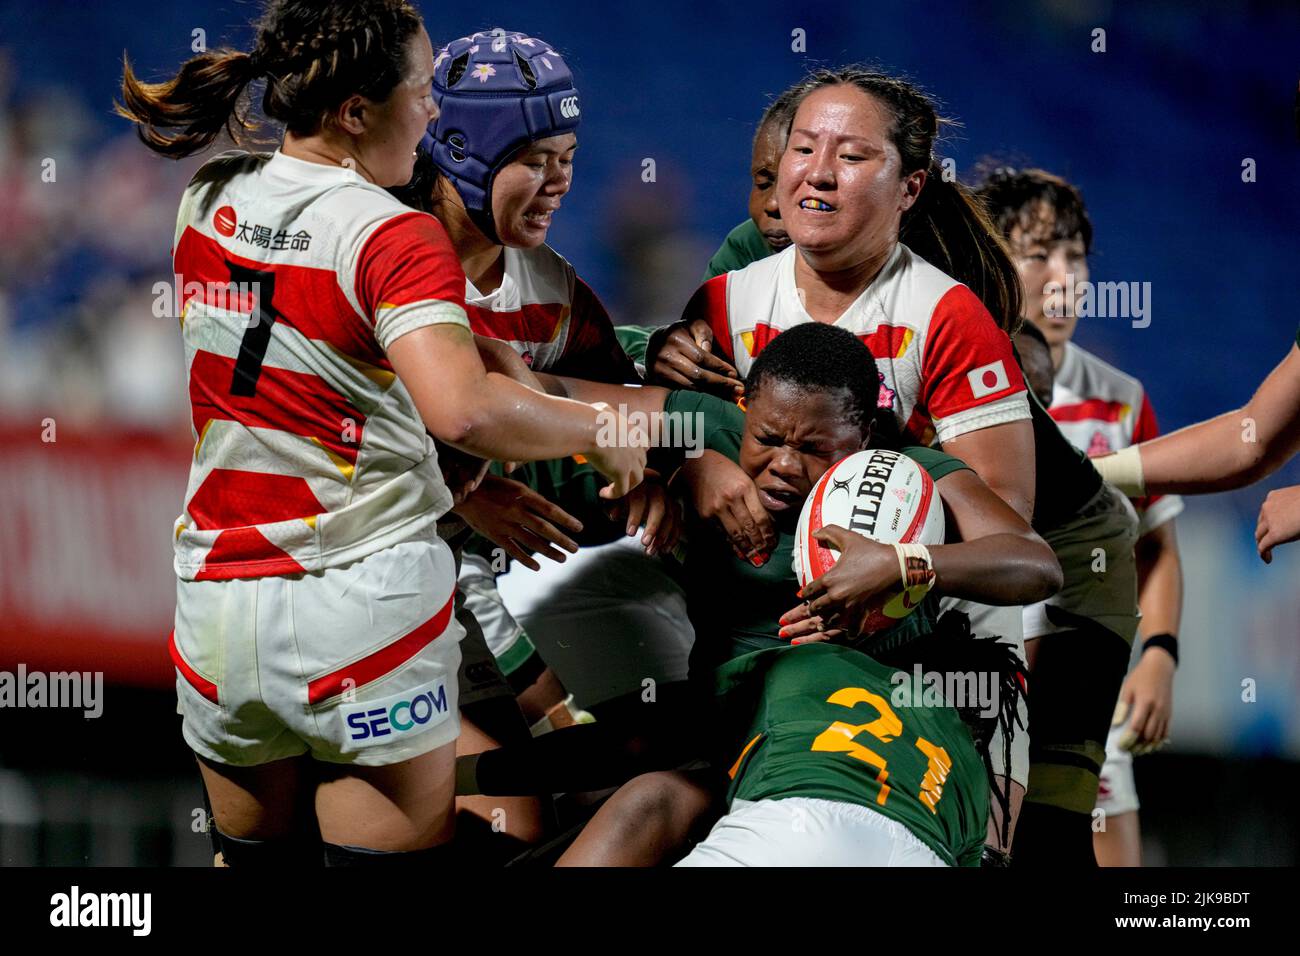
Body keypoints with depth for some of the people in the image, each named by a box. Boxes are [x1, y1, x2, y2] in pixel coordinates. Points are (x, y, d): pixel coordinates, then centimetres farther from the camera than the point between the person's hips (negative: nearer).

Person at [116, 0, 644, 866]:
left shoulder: (208, 203, 7)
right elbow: (463, 410, -29)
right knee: (395, 852, 2)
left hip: (216, 597, 6)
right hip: (363, 594, -6)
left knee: (254, 852, 19)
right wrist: (598, 431, -13)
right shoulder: (395, 238, -14)